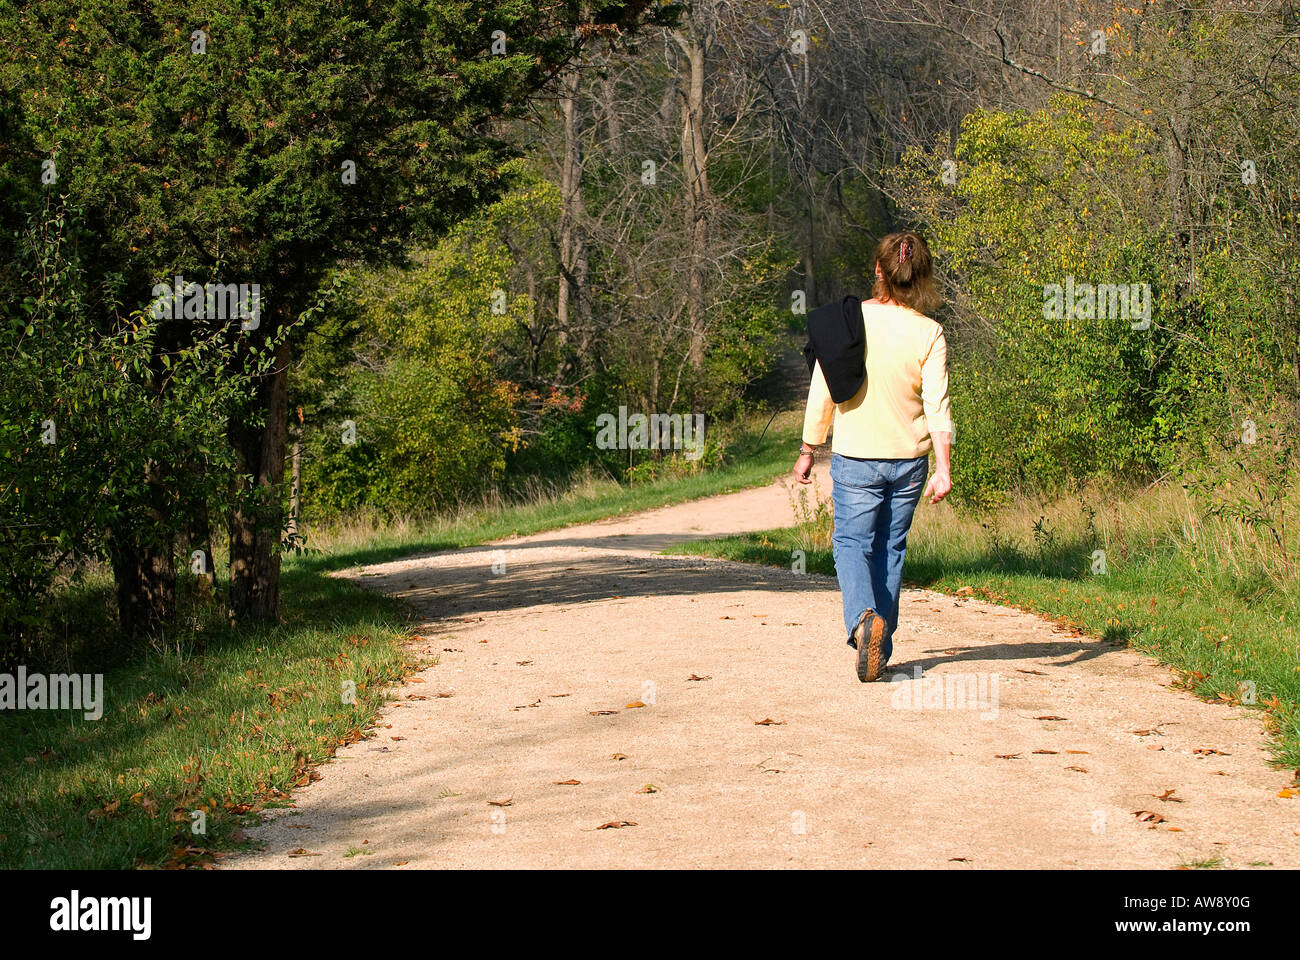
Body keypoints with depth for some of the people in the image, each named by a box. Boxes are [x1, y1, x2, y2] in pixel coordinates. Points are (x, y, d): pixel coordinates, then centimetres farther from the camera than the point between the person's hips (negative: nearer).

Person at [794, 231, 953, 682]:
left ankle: (864, 617, -23)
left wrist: (807, 451, 6)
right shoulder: (929, 333, -6)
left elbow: (822, 392, -4)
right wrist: (943, 468, -9)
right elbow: (937, 405, -10)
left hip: (855, 458, -2)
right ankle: (881, 646, 21)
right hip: (908, 459, 2)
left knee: (851, 542, 6)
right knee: (890, 549, 15)